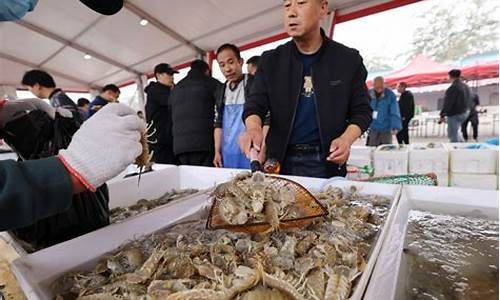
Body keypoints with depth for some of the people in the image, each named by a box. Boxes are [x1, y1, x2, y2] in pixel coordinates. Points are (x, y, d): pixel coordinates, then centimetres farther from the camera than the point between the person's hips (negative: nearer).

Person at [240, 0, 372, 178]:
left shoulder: (349, 59, 1)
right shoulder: (270, 60, 3)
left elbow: (361, 110, 5)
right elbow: (255, 105, -3)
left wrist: (346, 139, -16)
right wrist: (254, 128, -26)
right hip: (281, 162, 1)